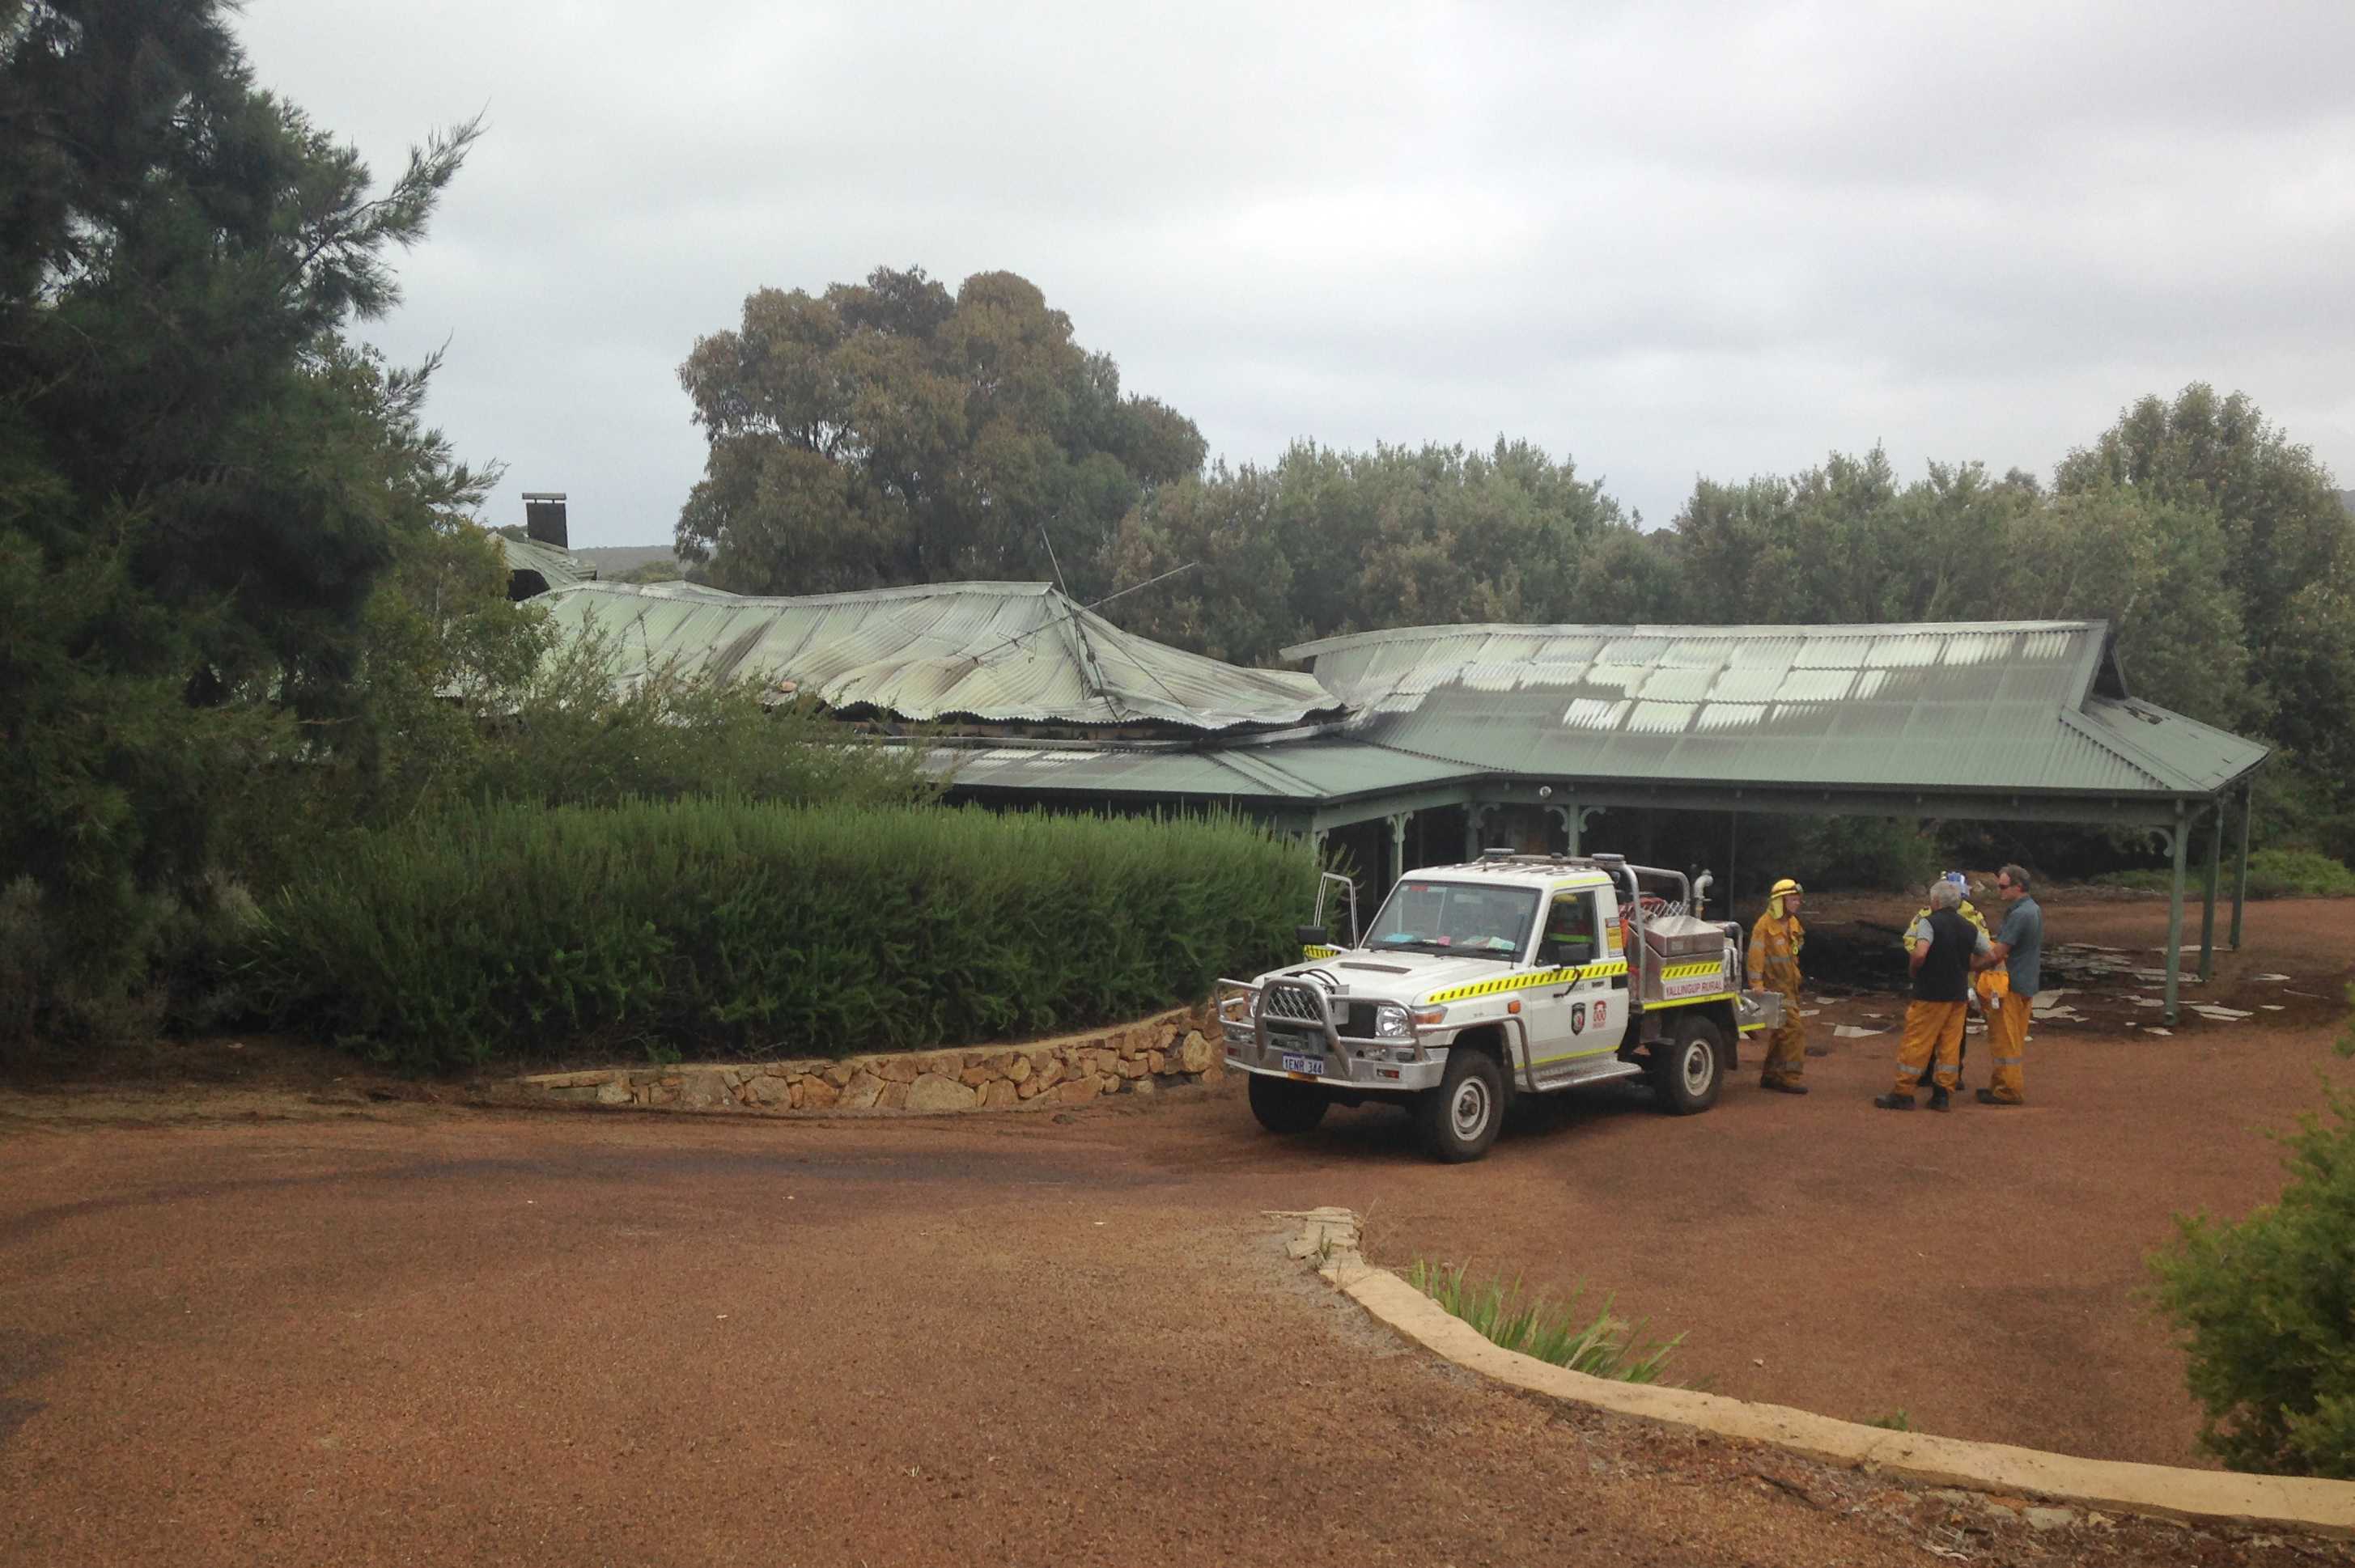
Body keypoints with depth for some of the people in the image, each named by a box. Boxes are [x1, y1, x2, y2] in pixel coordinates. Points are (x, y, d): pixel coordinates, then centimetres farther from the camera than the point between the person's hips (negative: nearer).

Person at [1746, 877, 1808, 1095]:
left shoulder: (1792, 924, 11)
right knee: (1794, 1028, -15)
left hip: (1789, 985, 9)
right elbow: (1756, 956, -21)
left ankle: (1770, 1075, 24)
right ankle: (1789, 1077, -13)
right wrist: (1757, 985, -25)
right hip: (1775, 985, -9)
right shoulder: (1765, 925, -17)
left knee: (1781, 1032, 14)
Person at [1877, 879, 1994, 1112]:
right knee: (1950, 1044, 9)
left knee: (1915, 1043, 0)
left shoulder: (1929, 923, -11)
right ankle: (1944, 1095, 11)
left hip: (1930, 994, -6)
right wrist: (1965, 967, 15)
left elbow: (1919, 953, -25)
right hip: (1959, 994, 6)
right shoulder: (1969, 928, 9)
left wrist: (1914, 969, -7)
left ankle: (1903, 1094, 4)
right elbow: (1991, 955, 11)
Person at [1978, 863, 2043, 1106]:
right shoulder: (2034, 909, 11)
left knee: (2005, 1040, -2)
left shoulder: (2019, 915, -21)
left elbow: (1998, 953, -21)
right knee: (2016, 1040, 16)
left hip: (2012, 986, -10)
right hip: (2027, 984, 10)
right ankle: (2015, 1086, 24)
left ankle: (2009, 1091, 2)